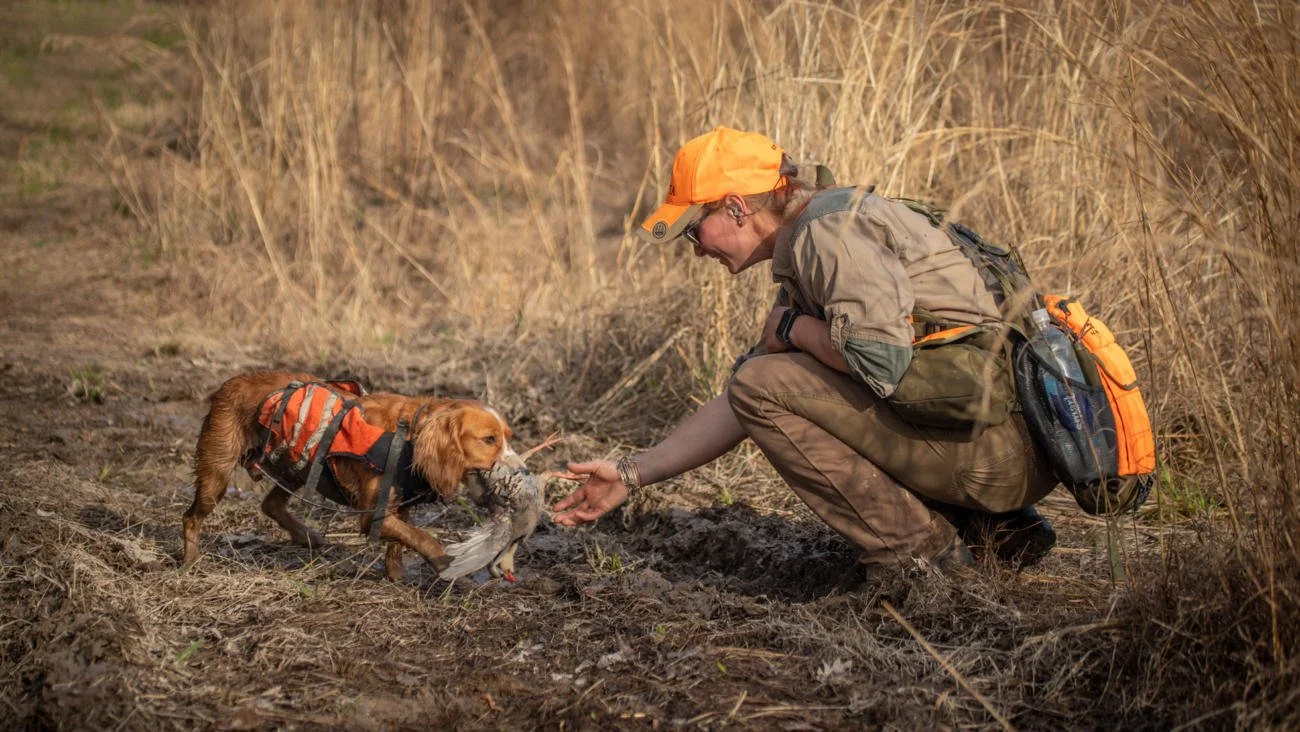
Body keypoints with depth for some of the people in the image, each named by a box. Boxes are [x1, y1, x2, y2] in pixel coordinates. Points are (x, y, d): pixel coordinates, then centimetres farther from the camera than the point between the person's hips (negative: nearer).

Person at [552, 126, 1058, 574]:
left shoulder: (830, 228, -12)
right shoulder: (801, 259, 18)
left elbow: (880, 356, -27)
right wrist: (633, 475, 19)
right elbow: (740, 404, 22)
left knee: (764, 383, -11)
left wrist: (792, 328, -8)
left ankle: (915, 550, -6)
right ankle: (1002, 524, 15)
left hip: (995, 443, -10)